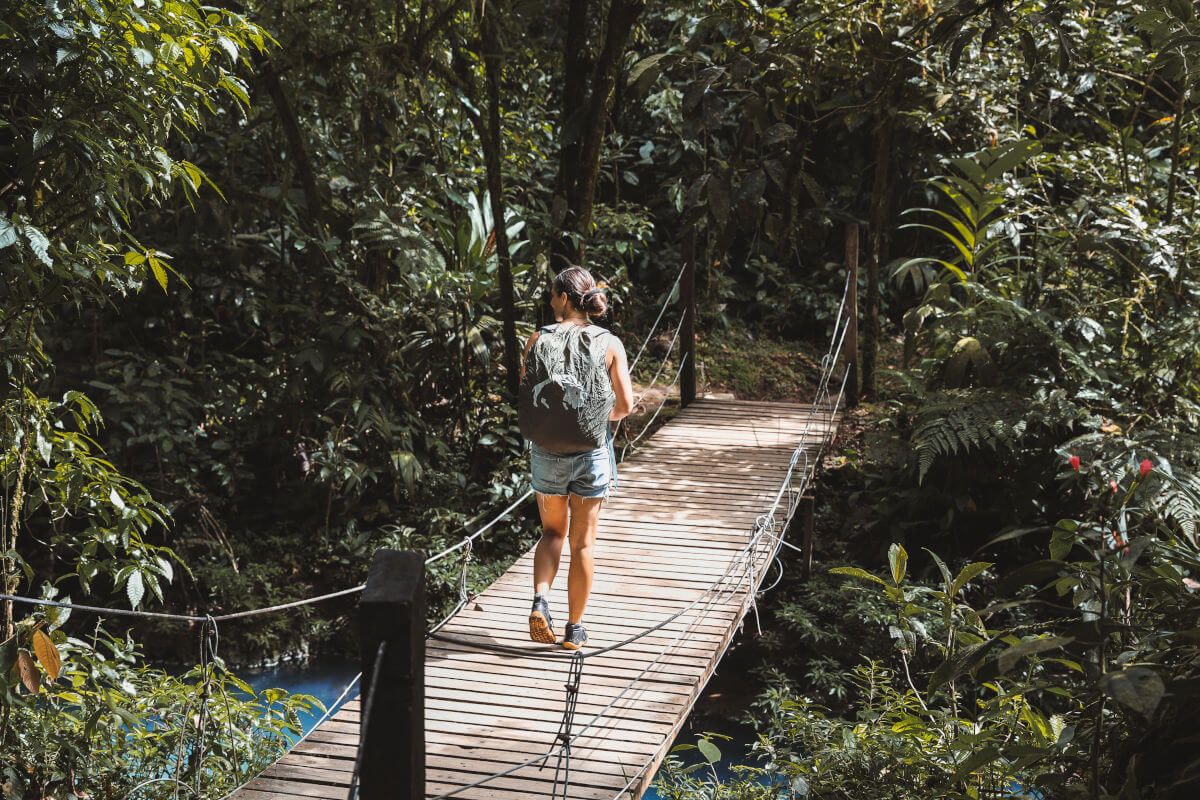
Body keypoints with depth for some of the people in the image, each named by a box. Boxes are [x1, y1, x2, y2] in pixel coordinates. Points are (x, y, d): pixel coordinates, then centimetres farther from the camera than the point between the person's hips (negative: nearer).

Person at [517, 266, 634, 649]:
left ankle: (540, 601, 0)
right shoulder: (609, 344, -7)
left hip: (546, 454, 1)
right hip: (591, 455, -1)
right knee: (583, 542, 11)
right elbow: (625, 405, -6)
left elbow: (525, 395, 0)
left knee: (553, 533, 21)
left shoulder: (538, 339, -5)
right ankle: (574, 629, 18)